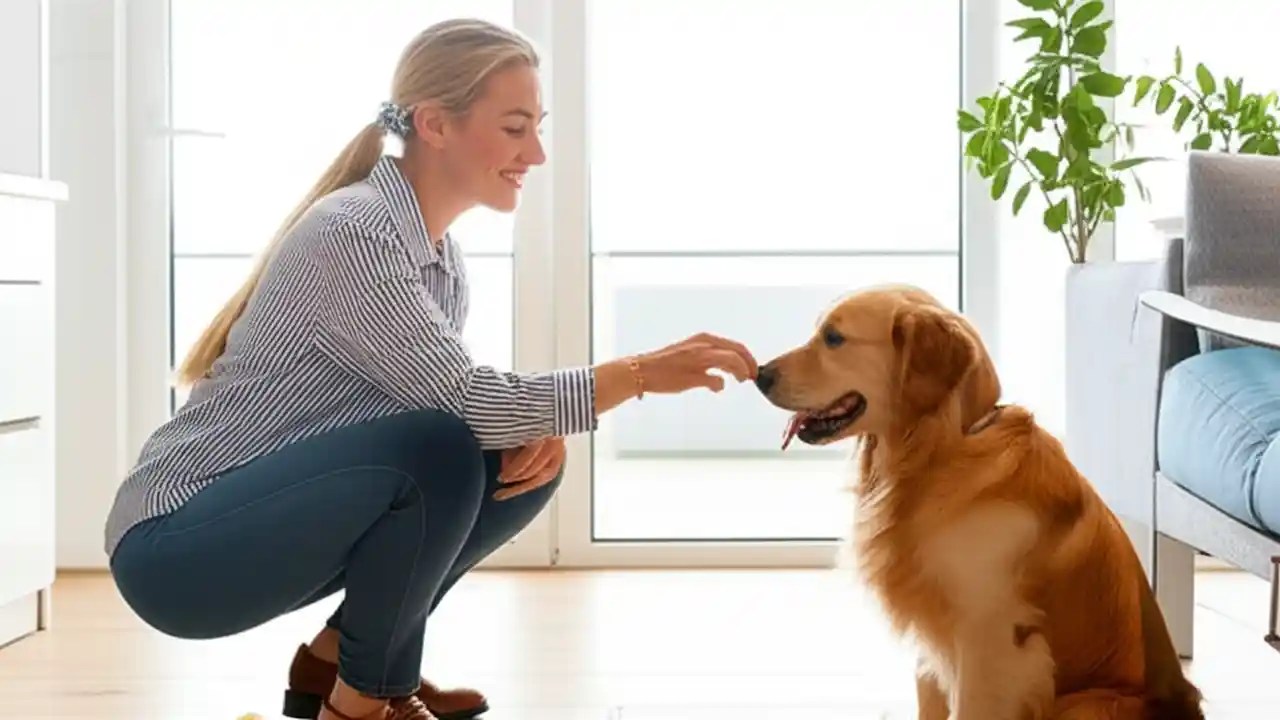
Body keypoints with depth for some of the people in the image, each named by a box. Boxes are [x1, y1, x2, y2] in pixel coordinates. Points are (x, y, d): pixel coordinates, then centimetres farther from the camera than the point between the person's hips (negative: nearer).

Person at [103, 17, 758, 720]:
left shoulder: (442, 256, 6)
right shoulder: (350, 231, -22)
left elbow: (458, 398, 7)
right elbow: (460, 403, -28)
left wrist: (532, 427, -15)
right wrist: (641, 372, -25)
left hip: (275, 520, 9)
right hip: (176, 545, -8)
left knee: (526, 460, -1)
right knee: (438, 448, -29)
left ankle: (334, 658, 9)